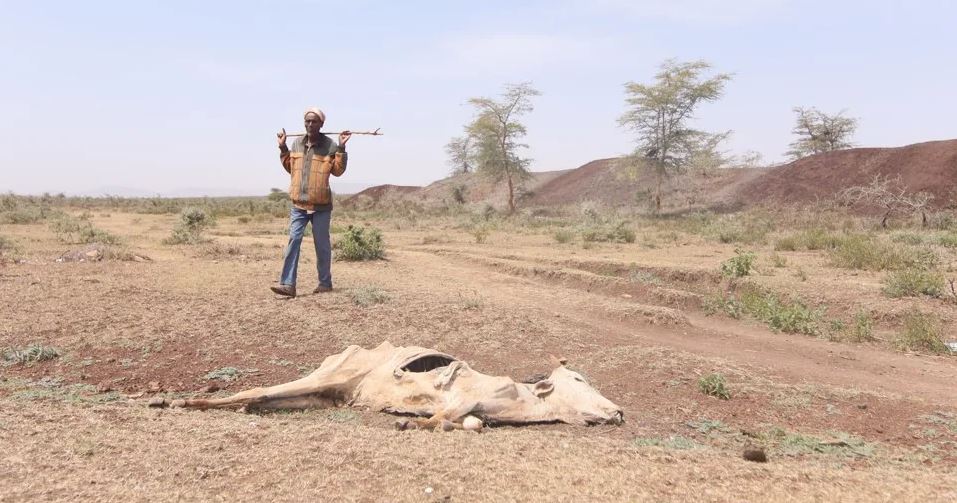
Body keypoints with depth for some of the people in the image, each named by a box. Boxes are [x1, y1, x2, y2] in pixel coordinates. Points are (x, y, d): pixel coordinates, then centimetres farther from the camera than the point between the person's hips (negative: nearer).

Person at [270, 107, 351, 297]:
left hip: (321, 205, -4)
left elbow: (338, 170, -7)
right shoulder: (297, 144, 10)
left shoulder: (330, 145, -4)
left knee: (322, 244, 6)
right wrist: (282, 148, 15)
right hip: (299, 204, 4)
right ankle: (287, 284, -6)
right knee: (293, 240, -4)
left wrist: (341, 149, -14)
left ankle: (325, 283, 18)